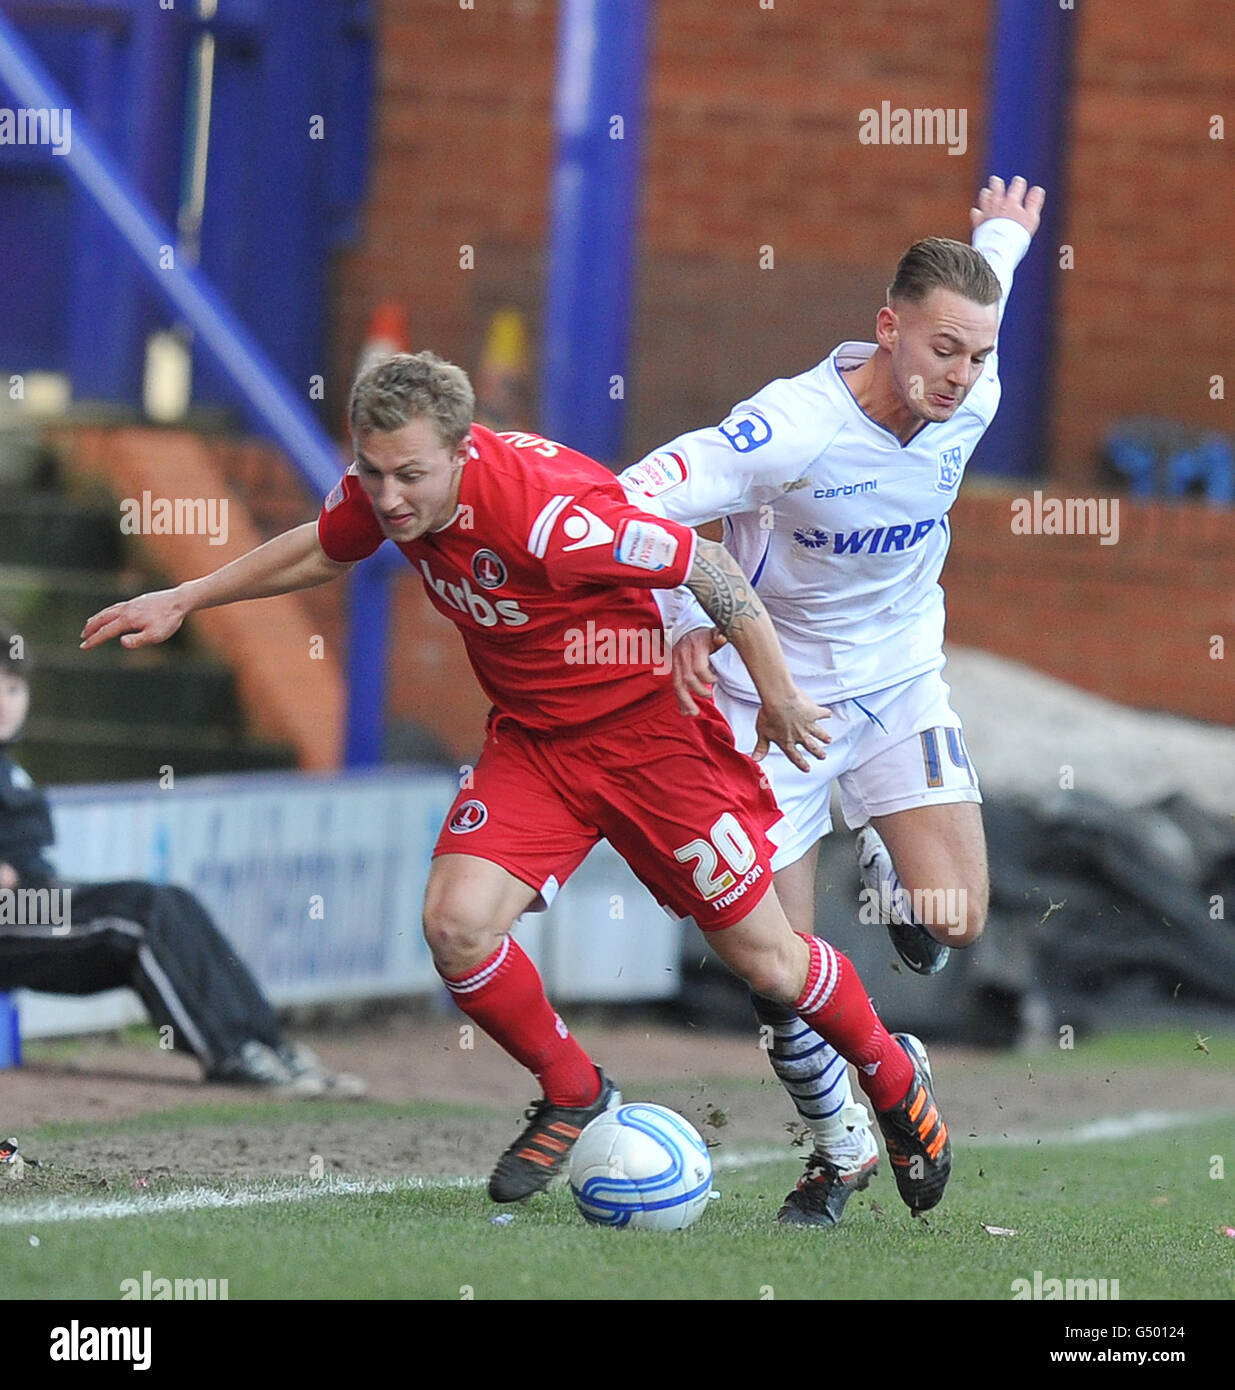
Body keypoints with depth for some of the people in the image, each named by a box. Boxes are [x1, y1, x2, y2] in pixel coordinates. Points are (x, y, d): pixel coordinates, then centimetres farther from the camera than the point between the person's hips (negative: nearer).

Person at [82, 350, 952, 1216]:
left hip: (649, 728, -6)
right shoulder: (384, 488, -12)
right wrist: (184, 601, 15)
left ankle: (895, 1080, 32)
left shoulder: (545, 510, -34)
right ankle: (573, 1096, 10)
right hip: (531, 740, 6)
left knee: (766, 961, 2)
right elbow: (322, 552, 13)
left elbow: (706, 565, -23)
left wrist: (779, 697, -13)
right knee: (456, 926, -16)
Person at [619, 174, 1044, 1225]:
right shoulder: (792, 428, -29)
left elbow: (981, 283, 12)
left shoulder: (969, 404, -13)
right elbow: (631, 504, -29)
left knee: (954, 923, -13)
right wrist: (688, 621, -37)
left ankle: (887, 872, 25)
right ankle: (841, 1148, 21)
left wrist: (1005, 233, 32)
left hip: (902, 682, 4)